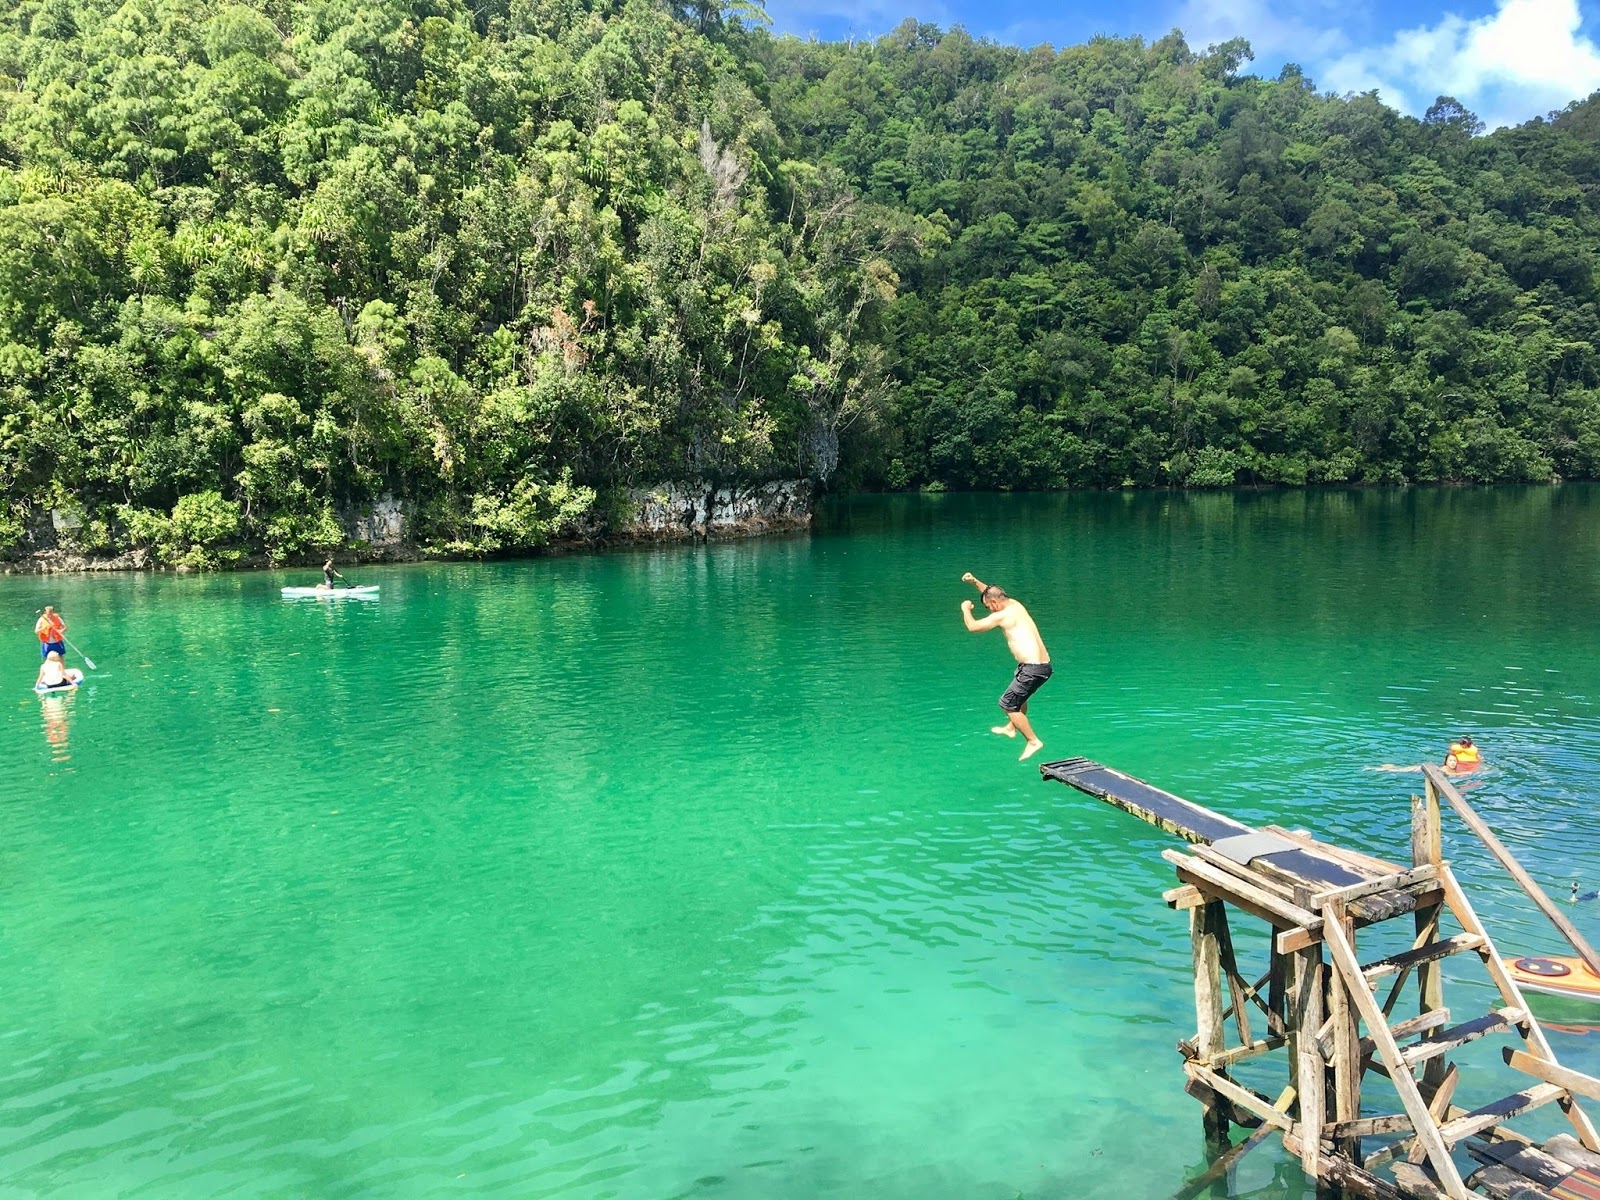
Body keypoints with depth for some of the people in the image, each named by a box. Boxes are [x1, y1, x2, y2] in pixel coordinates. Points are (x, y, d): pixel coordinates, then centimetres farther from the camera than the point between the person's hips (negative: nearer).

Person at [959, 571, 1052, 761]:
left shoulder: (1001, 616, -12)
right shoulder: (1015, 604, 13)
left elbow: (973, 626, -6)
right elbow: (992, 593, 33)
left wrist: (966, 609, 10)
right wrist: (974, 581, 24)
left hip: (1033, 669, -9)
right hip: (1045, 665, 9)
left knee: (1007, 704, 2)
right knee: (1019, 695, 31)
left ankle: (1033, 741, 3)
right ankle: (1011, 728, 47)